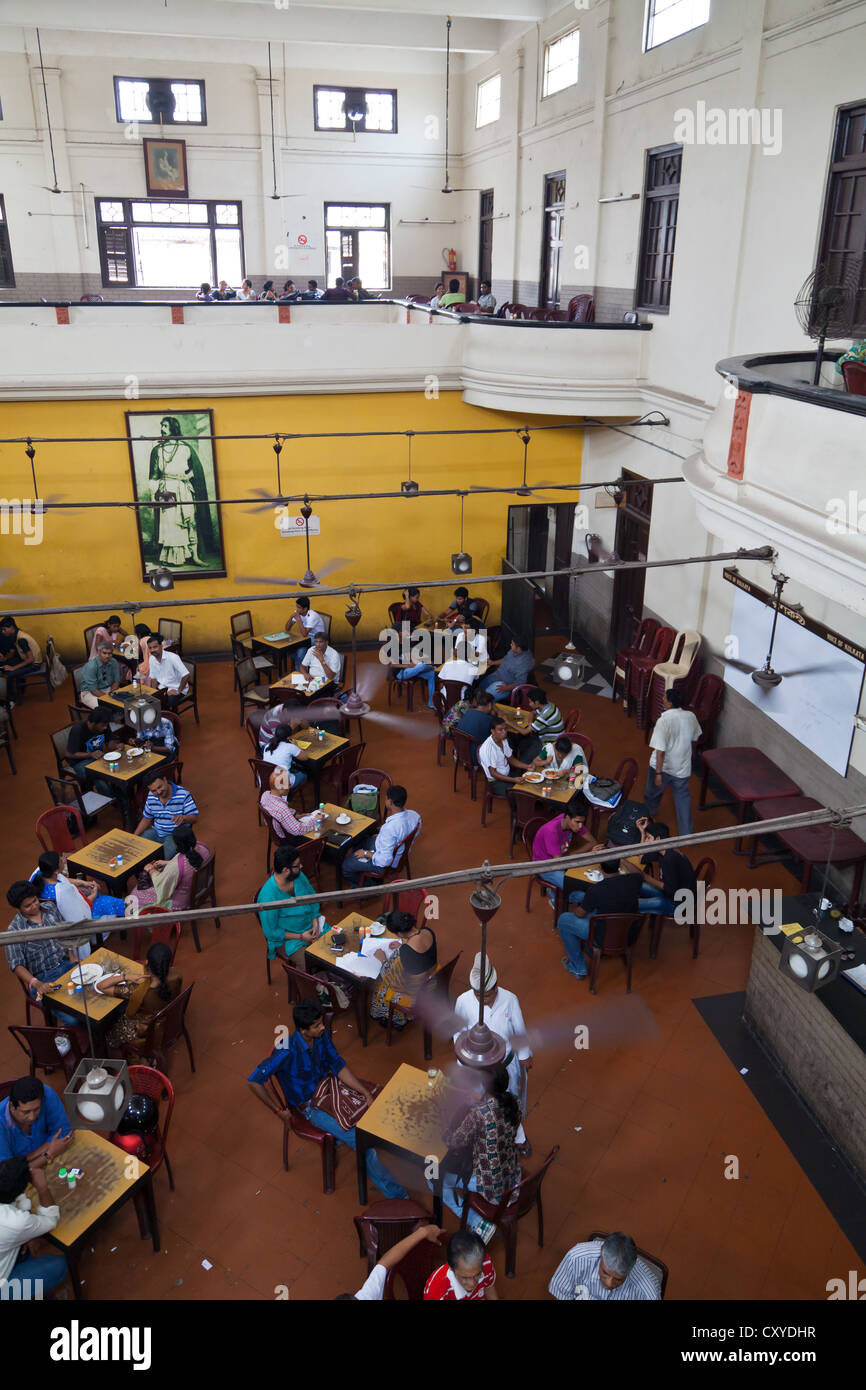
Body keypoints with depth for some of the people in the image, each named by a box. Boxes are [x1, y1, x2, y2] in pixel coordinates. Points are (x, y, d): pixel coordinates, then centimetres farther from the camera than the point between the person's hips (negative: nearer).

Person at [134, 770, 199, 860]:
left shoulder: (183, 794, -17)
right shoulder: (151, 796, 0)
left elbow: (194, 818, -15)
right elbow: (146, 819, 12)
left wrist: (183, 817, -39)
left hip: (176, 834, -5)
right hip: (156, 832, 5)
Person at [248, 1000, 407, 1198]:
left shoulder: (321, 1035, -13)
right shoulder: (287, 1052, -32)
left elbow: (338, 1067, -4)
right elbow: (254, 1081, -27)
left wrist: (366, 1093, -13)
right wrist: (279, 1111, -18)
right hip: (311, 1107, -6)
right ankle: (394, 1193, -4)